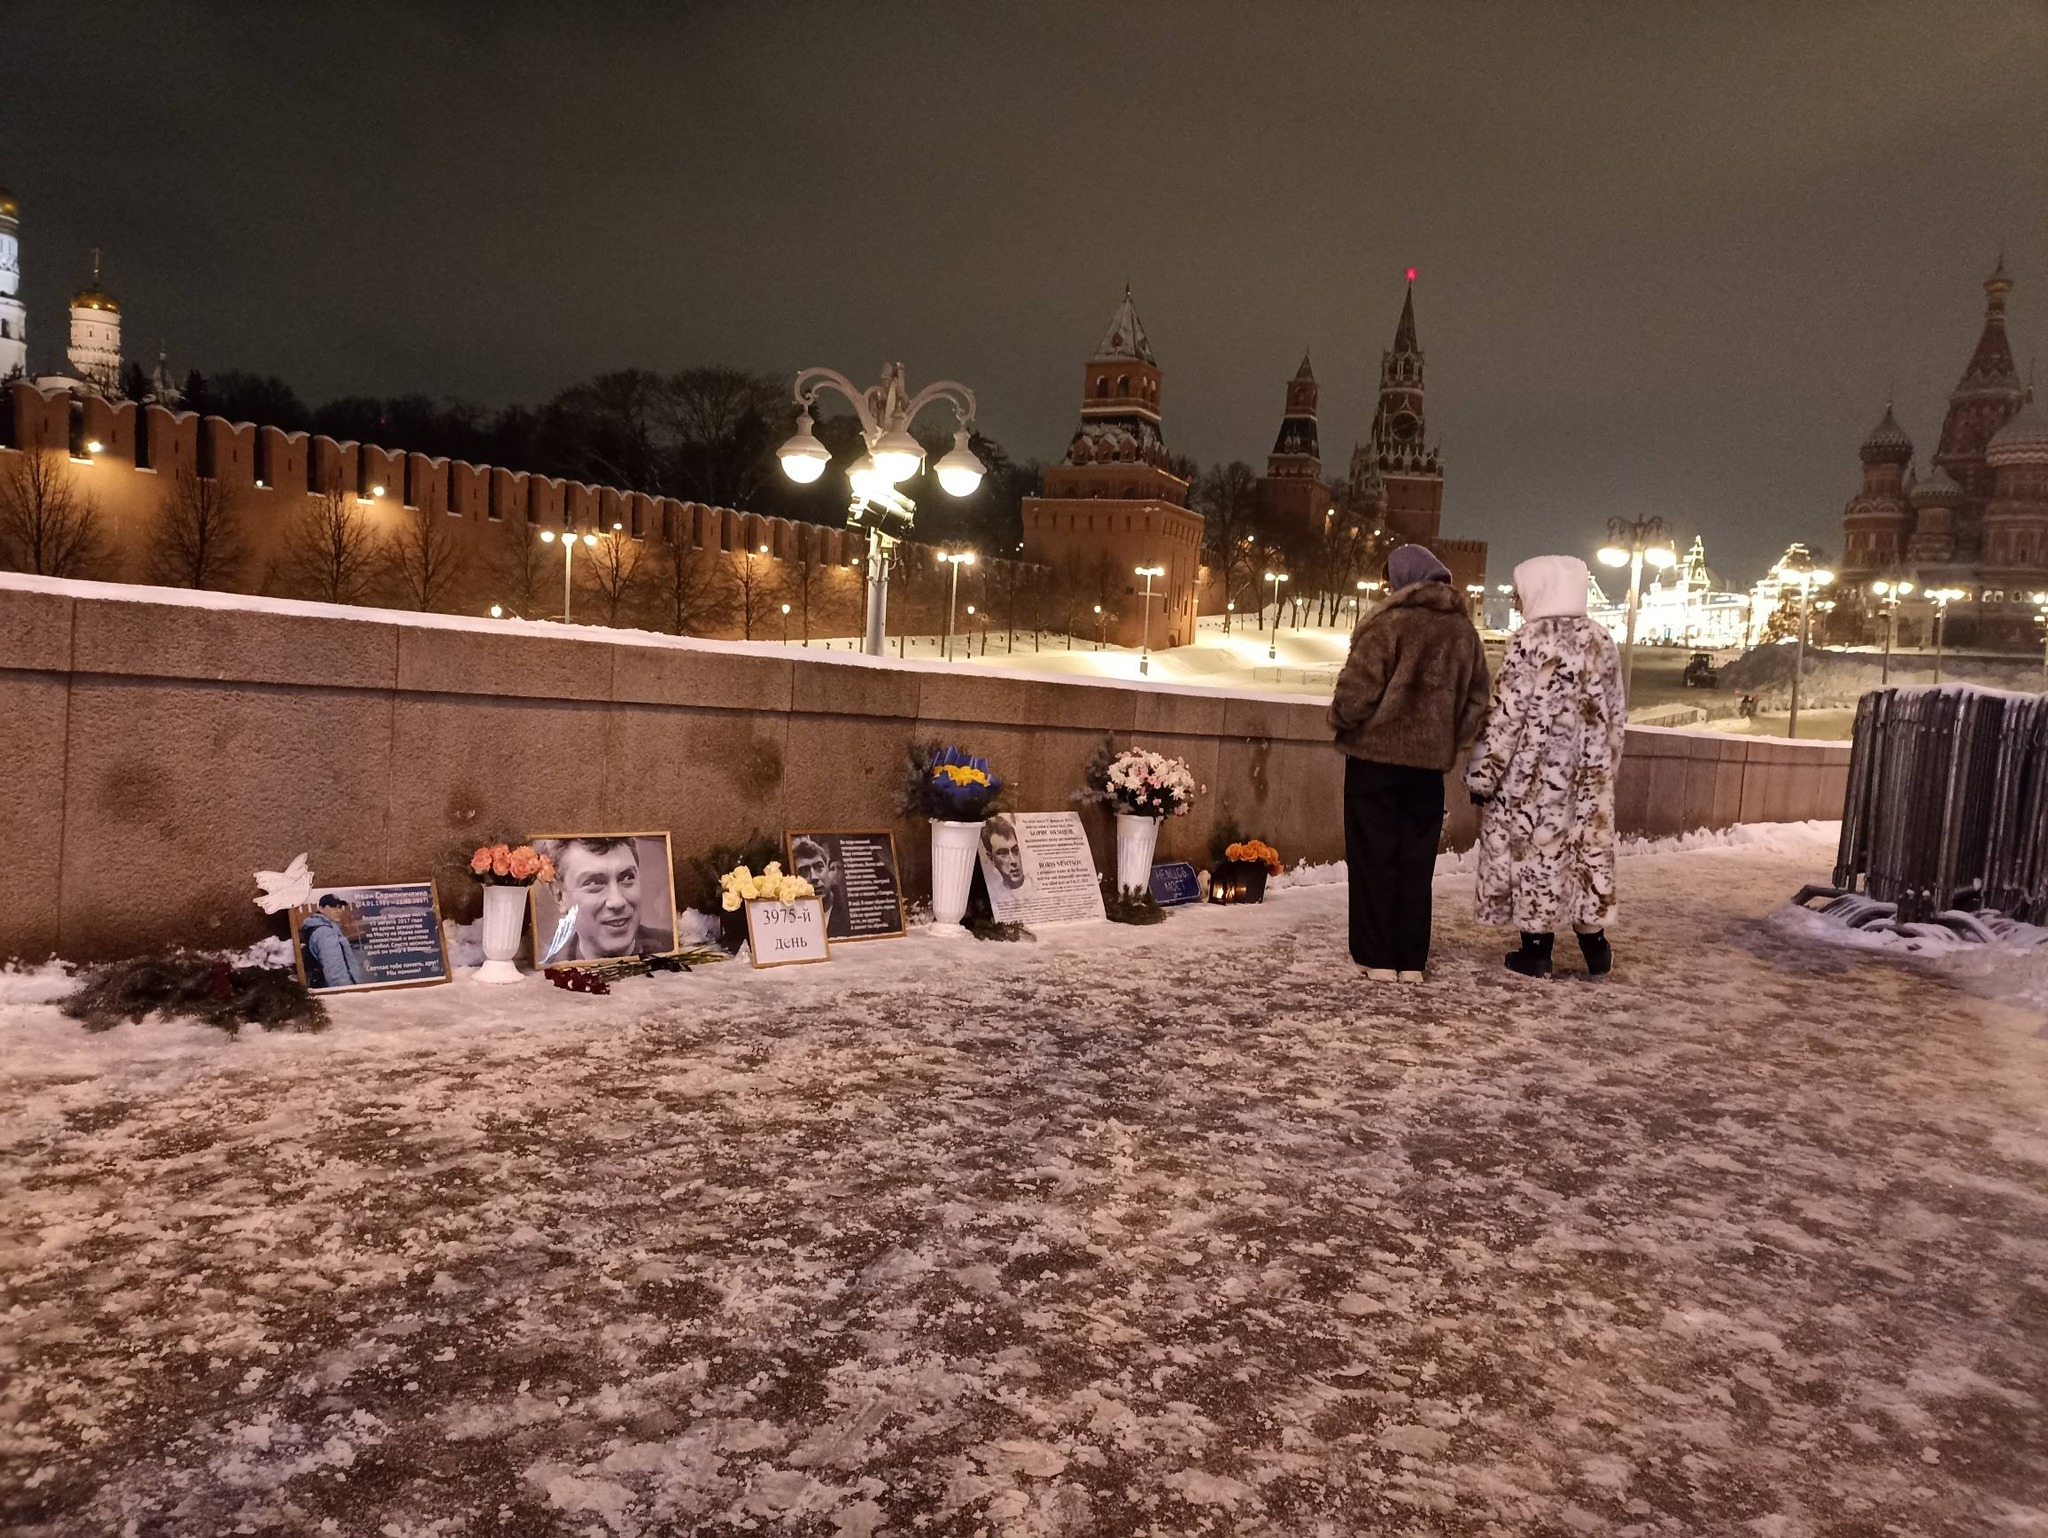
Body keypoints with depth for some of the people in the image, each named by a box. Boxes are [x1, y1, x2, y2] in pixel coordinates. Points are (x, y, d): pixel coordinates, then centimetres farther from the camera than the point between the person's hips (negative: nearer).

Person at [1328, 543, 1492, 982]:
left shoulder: (1390, 622, -12)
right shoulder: (1464, 630, 8)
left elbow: (1357, 688, -16)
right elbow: (1476, 700, 11)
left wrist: (1340, 720, 2)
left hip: (1376, 754, -5)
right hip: (1429, 761, 5)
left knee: (1374, 856, 4)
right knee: (1416, 861, 11)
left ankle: (1379, 957, 6)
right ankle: (1412, 960, 15)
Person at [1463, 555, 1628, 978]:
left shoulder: (1531, 640, -12)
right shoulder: (1602, 640, 8)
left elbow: (1506, 714, -14)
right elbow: (1615, 714, 12)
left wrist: (1482, 774, -10)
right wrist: (1603, 765, 21)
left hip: (1532, 773, -6)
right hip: (1588, 774, 6)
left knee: (1536, 848, 3)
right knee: (1588, 847, 13)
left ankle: (1537, 949, 9)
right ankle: (1595, 946, 19)